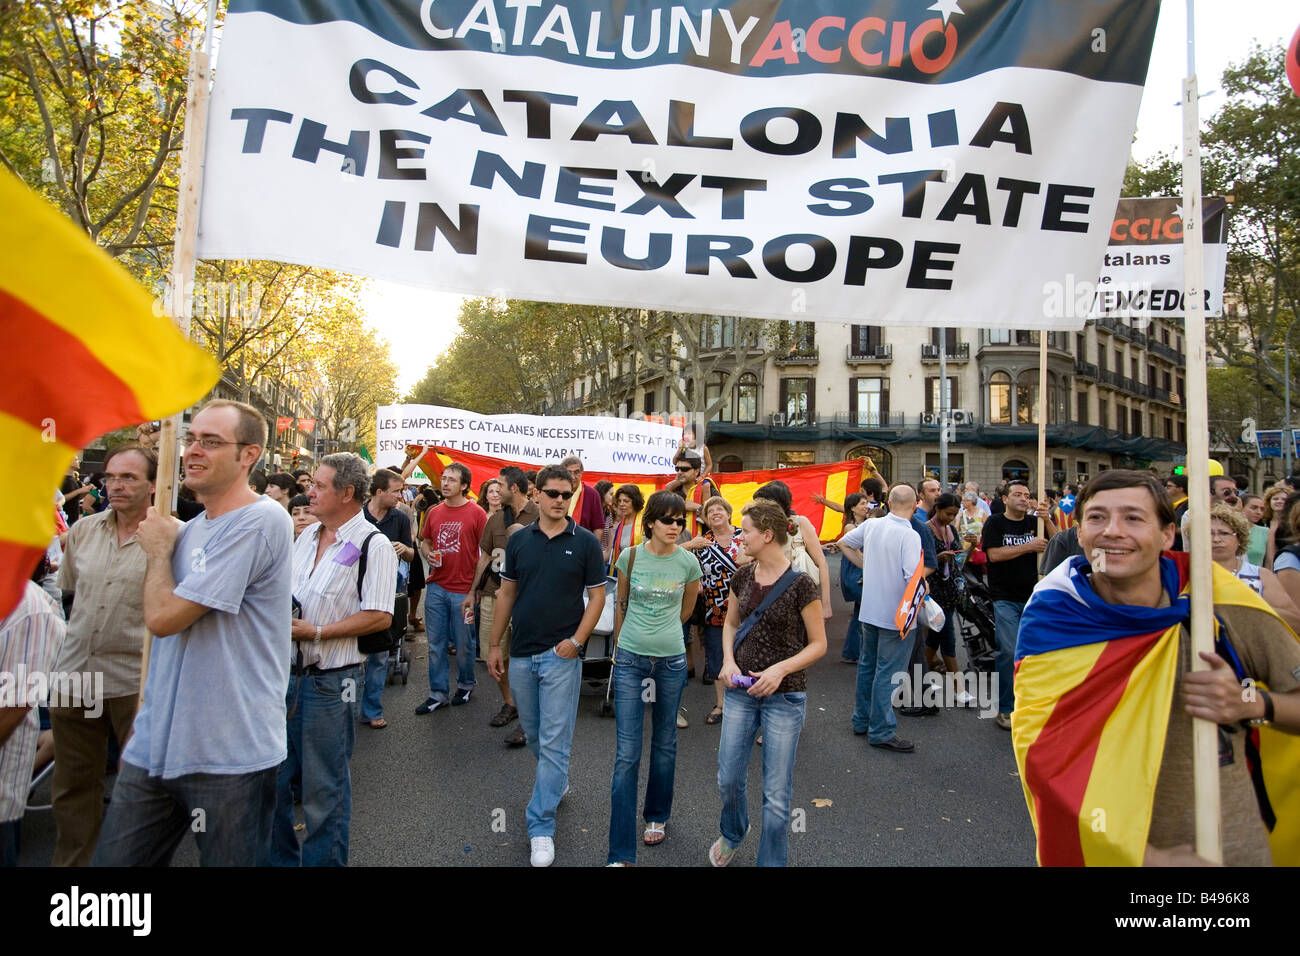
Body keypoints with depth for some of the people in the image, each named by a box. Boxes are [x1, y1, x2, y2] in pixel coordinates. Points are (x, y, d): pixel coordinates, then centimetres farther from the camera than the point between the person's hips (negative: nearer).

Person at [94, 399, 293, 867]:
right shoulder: (188, 528, 10)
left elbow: (164, 616, -19)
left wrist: (159, 550, -3)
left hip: (229, 757, -8)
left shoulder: (260, 521, -18)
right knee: (115, 858, 15)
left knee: (227, 859, 10)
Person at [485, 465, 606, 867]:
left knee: (554, 741, -1)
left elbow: (597, 596, -3)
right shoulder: (518, 540, 3)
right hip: (521, 653, 4)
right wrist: (494, 644, 6)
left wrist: (576, 640, -13)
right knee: (533, 734, 18)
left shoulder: (585, 542, -6)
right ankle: (557, 782, 43)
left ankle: (541, 827, 9)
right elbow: (506, 593, 9)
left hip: (561, 654, -4)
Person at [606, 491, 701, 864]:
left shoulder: (688, 562, -5)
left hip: (671, 659, 1)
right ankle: (621, 853, 4)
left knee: (665, 744, 16)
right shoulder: (630, 557, -6)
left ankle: (656, 816, 40)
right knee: (626, 753, -2)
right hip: (630, 660, -1)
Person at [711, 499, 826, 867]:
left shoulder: (799, 584, -15)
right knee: (728, 778, 14)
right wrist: (728, 660, -4)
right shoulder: (742, 577, 0)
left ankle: (771, 861, 27)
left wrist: (780, 669, -21)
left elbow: (818, 643, -8)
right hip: (740, 689, 5)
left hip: (784, 695, -4)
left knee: (776, 794, 5)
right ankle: (732, 834, 45)